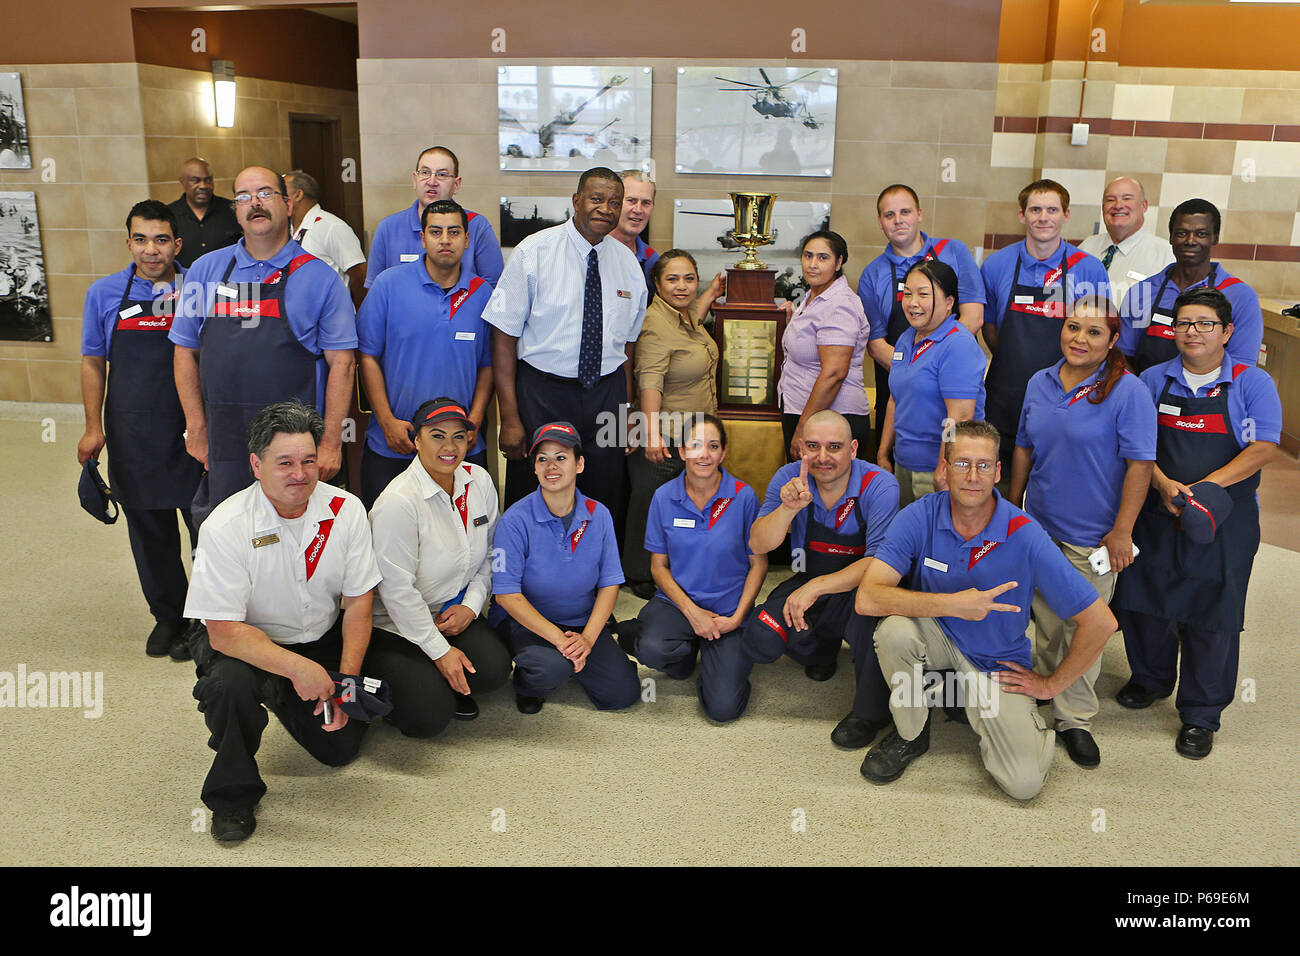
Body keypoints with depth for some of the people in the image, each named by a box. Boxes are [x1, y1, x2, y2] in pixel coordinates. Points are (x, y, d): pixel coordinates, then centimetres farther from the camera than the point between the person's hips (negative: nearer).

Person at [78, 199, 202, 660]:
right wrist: (93, 428, 5)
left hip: (193, 432, -2)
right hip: (132, 436, 2)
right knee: (149, 531, 12)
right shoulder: (104, 293, 5)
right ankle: (168, 616, 28)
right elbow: (93, 362, 11)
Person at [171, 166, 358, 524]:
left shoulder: (319, 278, -1)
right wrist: (196, 426, 6)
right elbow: (186, 351, 13)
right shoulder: (205, 271, 9)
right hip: (224, 446, 3)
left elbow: (341, 363, -4)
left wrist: (331, 442, -8)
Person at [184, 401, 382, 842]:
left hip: (322, 640, 4)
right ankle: (231, 797, -8)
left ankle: (288, 702, 31)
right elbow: (224, 631, -25)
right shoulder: (224, 527, -24)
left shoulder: (346, 510, -13)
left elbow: (359, 601, -6)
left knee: (342, 746, -3)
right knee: (231, 683, -35)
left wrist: (346, 679, -16)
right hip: (247, 643, -3)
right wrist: (297, 667, -36)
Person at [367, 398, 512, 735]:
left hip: (454, 613, 6)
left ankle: (447, 684, 12)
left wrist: (470, 606, -6)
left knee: (494, 669, -19)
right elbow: (396, 589, -21)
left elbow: (489, 553, 9)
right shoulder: (398, 502, -23)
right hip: (394, 626, -5)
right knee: (428, 717, -16)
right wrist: (440, 650, -18)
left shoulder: (479, 481, -2)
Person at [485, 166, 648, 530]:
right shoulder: (534, 252, -6)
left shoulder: (628, 262, 7)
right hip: (542, 393, -3)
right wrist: (510, 418, -13)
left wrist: (625, 413, 8)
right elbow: (504, 337, -9)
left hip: (607, 395, 4)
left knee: (606, 501, 10)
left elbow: (628, 344, 13)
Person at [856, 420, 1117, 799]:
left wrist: (1052, 684, -7)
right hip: (937, 638, 1)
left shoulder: (1025, 537, -21)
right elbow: (867, 598, -28)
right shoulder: (920, 516, -17)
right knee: (894, 629, -34)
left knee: (1024, 783, -18)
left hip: (997, 662, -1)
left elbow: (1100, 623, -16)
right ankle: (910, 734, -5)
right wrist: (952, 604, -34)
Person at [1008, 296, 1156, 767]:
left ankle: (1075, 719, 19)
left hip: (1092, 536, -4)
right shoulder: (1039, 383, 4)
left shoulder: (1128, 391, -13)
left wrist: (1121, 531, -16)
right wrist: (1012, 508, 15)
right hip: (1038, 526, 5)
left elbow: (1140, 464, -14)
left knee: (1081, 629, 5)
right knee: (1046, 621, 18)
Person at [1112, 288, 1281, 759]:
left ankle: (1200, 715, 19)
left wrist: (1207, 486, -21)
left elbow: (1264, 447, -10)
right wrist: (1164, 485, -17)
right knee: (1144, 601, 12)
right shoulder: (1154, 380, 4)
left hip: (1223, 521, -2)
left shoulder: (1252, 383, -2)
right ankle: (1151, 679, 38)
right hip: (1155, 513, 3)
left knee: (1212, 617, 4)